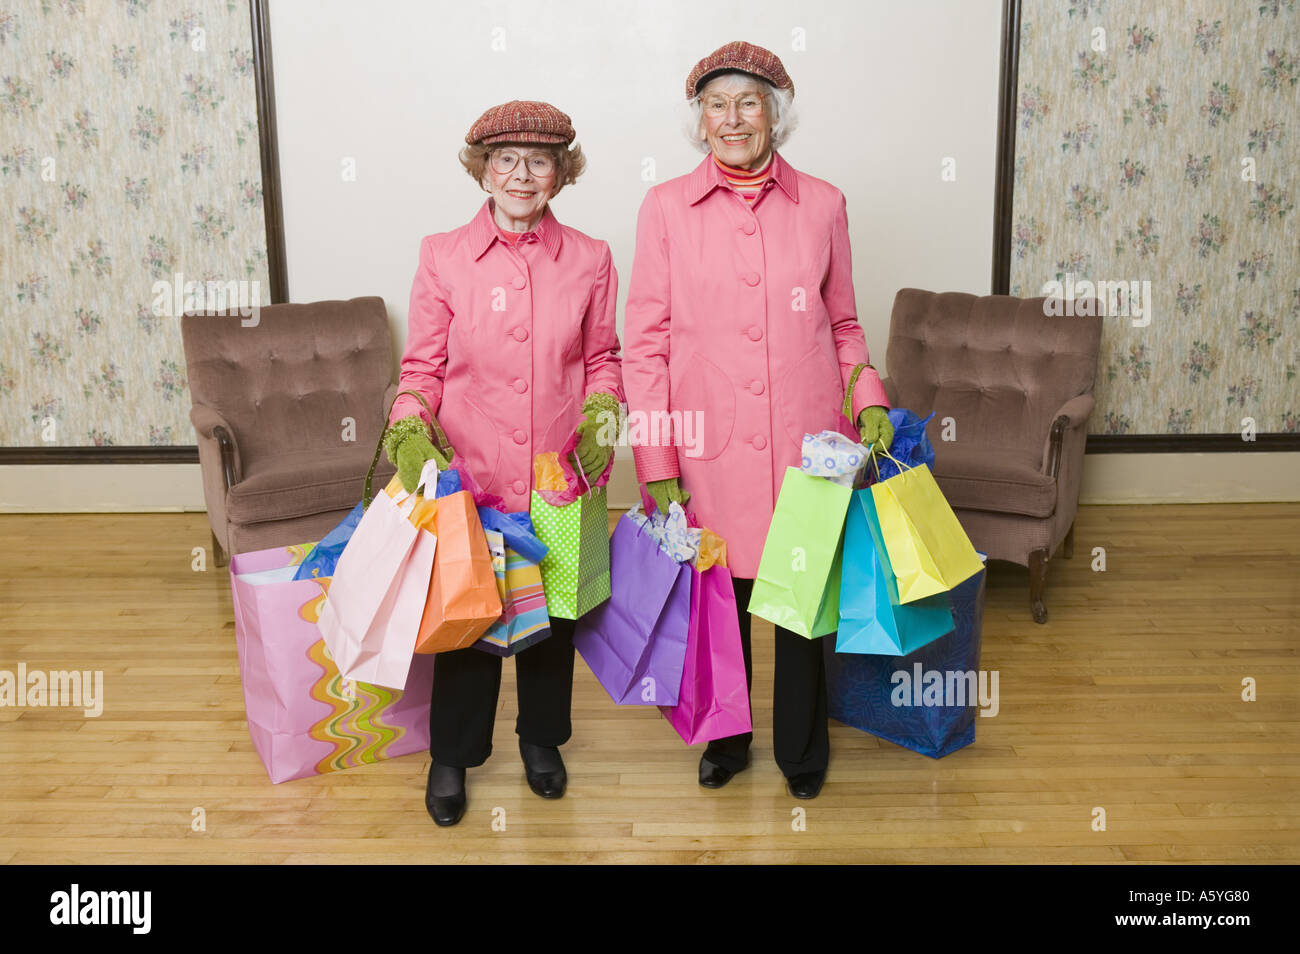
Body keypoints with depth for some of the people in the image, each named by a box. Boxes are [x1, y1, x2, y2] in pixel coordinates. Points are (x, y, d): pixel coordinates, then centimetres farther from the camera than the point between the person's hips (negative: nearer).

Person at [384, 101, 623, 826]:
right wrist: (410, 429, -16)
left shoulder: (589, 260, 1)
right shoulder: (443, 257, -2)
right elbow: (422, 366, 1)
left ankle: (542, 738, 40)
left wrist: (600, 413, -9)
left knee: (554, 611, 15)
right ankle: (453, 755, 31)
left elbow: (602, 358, 9)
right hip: (470, 475, -1)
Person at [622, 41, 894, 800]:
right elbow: (646, 342, -1)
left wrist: (868, 396, -3)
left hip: (807, 444, 1)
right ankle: (726, 741, 38)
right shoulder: (666, 207, -1)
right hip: (708, 448, -1)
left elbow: (842, 323, 13)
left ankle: (803, 750, 35)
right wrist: (656, 465, -5)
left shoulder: (822, 204, 4)